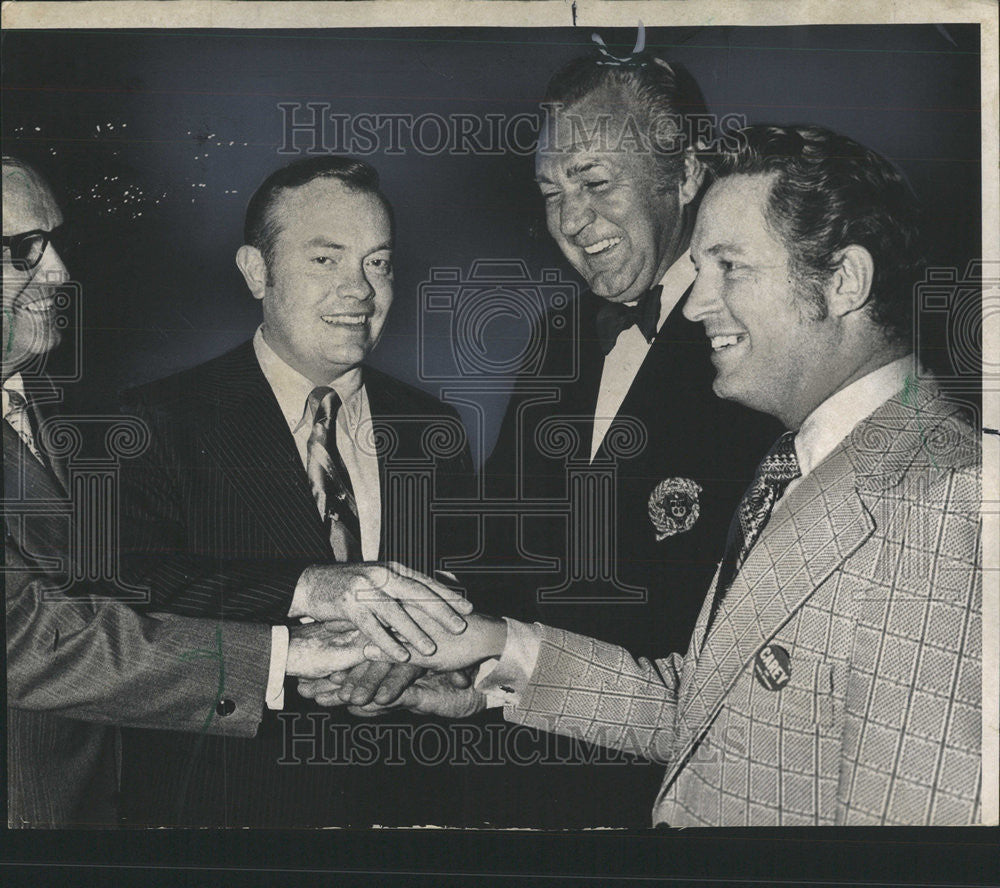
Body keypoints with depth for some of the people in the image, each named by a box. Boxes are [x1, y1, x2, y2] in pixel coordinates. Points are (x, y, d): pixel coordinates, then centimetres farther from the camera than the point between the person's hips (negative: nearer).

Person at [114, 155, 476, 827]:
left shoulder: (434, 432, 5)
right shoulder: (163, 423, -9)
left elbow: (456, 609, 5)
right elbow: (127, 585, -24)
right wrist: (303, 588, -36)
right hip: (217, 805, -3)